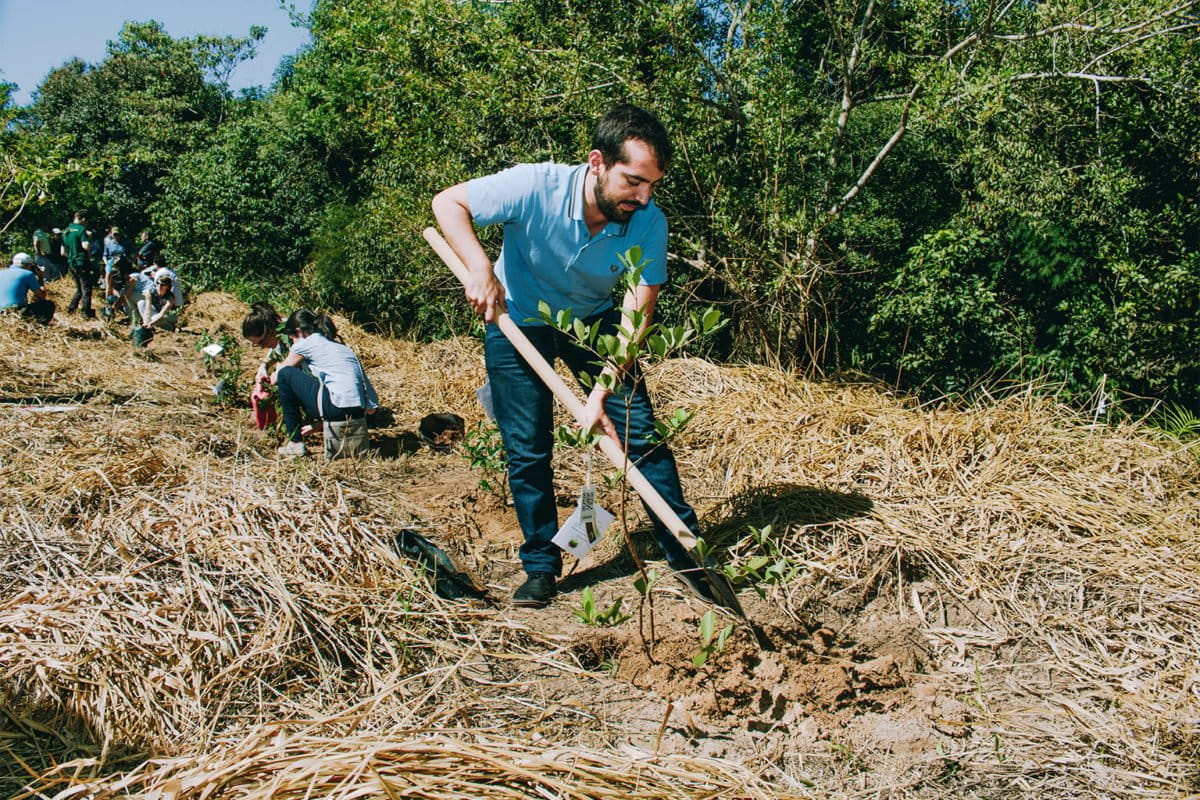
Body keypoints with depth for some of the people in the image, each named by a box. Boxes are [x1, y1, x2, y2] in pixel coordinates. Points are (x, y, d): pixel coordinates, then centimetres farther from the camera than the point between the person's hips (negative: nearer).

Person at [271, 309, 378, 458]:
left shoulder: (306, 343, 7)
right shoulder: (339, 345, 28)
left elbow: (275, 378, 17)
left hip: (337, 408, -8)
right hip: (359, 411, 8)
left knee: (285, 374, 8)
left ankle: (295, 443, 10)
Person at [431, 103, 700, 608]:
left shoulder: (648, 223, -24)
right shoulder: (534, 187, -31)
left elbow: (636, 317, -24)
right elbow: (448, 202, -19)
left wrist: (601, 392, -35)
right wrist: (480, 269, -35)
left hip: (593, 321, 2)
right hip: (516, 322, -2)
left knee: (640, 430, -6)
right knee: (528, 450, -2)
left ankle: (683, 548, 9)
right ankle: (540, 567, 15)